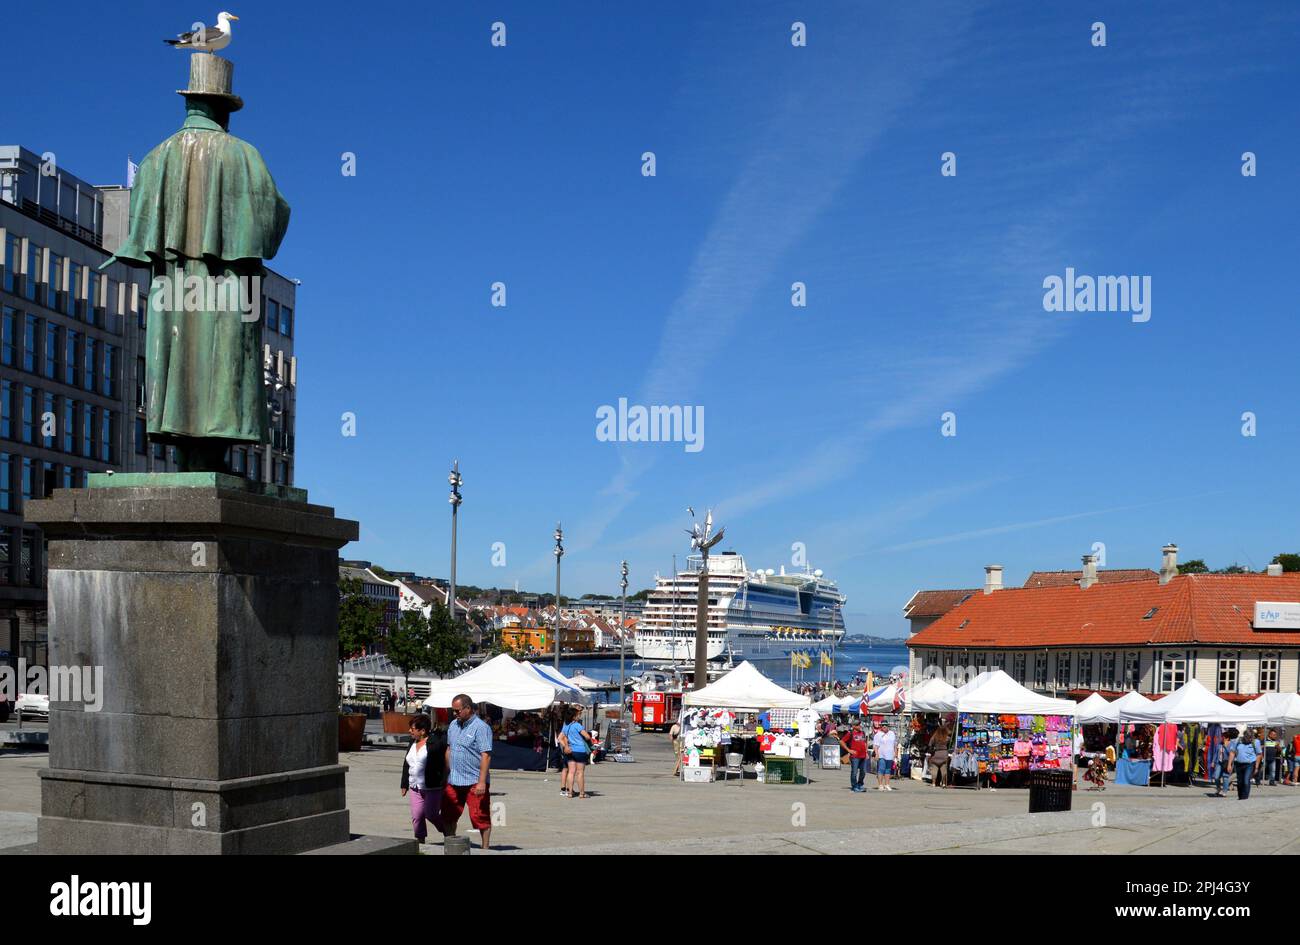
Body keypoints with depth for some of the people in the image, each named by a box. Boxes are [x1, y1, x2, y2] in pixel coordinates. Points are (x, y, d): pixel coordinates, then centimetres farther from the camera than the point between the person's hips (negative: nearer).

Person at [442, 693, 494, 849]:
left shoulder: (481, 728, -13)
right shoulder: (453, 725, 11)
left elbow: (486, 756, -18)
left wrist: (482, 782, -23)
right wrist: (446, 774, 20)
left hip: (474, 782, -7)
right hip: (453, 781, 7)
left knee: (480, 818, -1)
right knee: (448, 817, 13)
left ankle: (485, 848, 10)